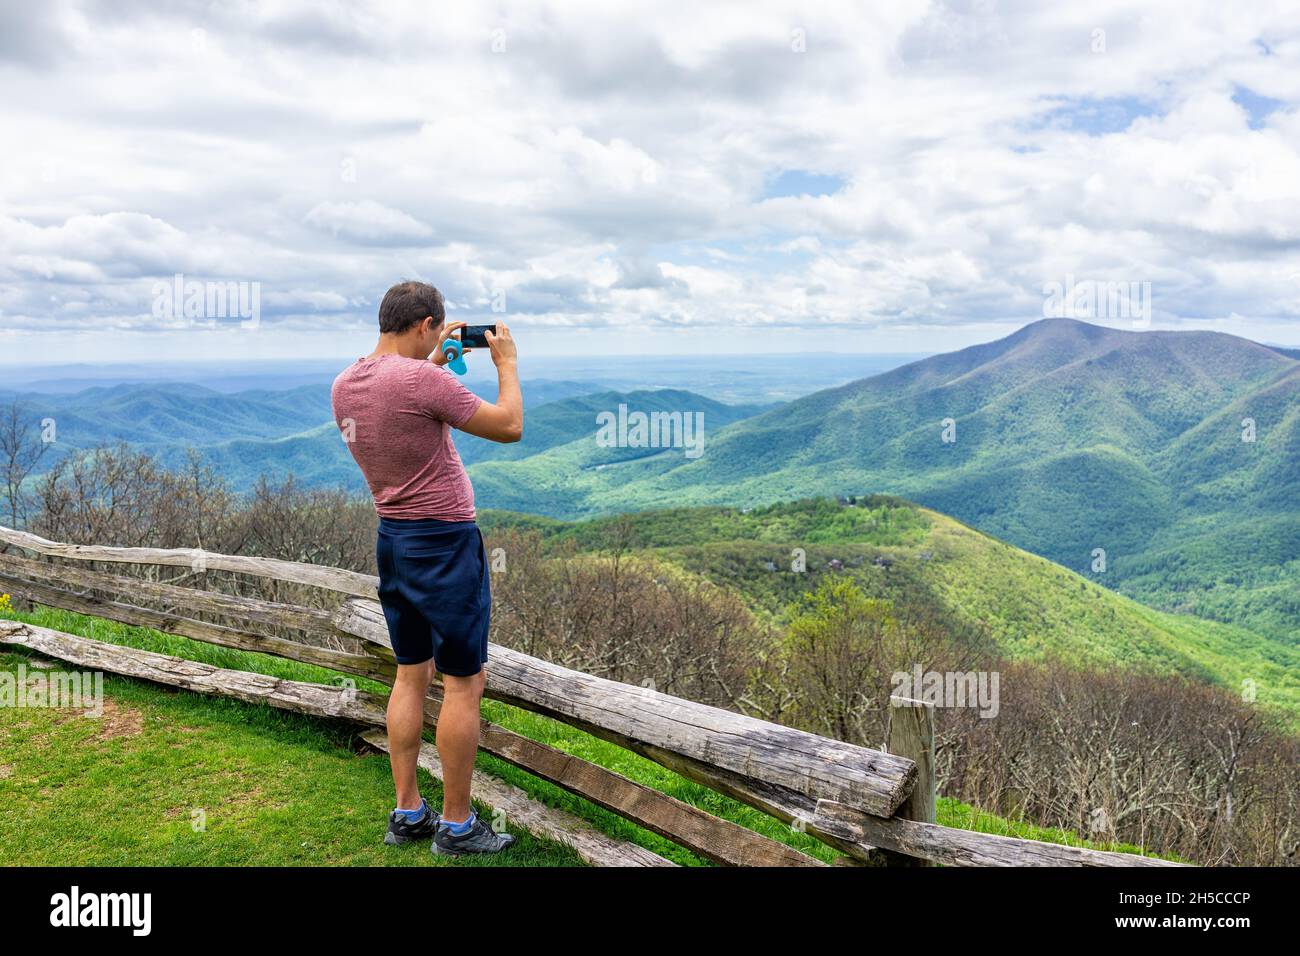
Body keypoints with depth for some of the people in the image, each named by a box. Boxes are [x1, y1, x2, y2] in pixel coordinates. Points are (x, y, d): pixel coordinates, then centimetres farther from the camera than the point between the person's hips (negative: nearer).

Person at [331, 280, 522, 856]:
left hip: (392, 540, 8)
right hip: (445, 543, -8)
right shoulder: (424, 380, -21)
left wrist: (435, 361, 23)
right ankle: (457, 826, 14)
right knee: (463, 683, 3)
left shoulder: (344, 386, 4)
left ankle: (407, 813, 24)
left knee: (411, 675, 16)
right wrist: (506, 363, 1)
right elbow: (509, 427, -12)